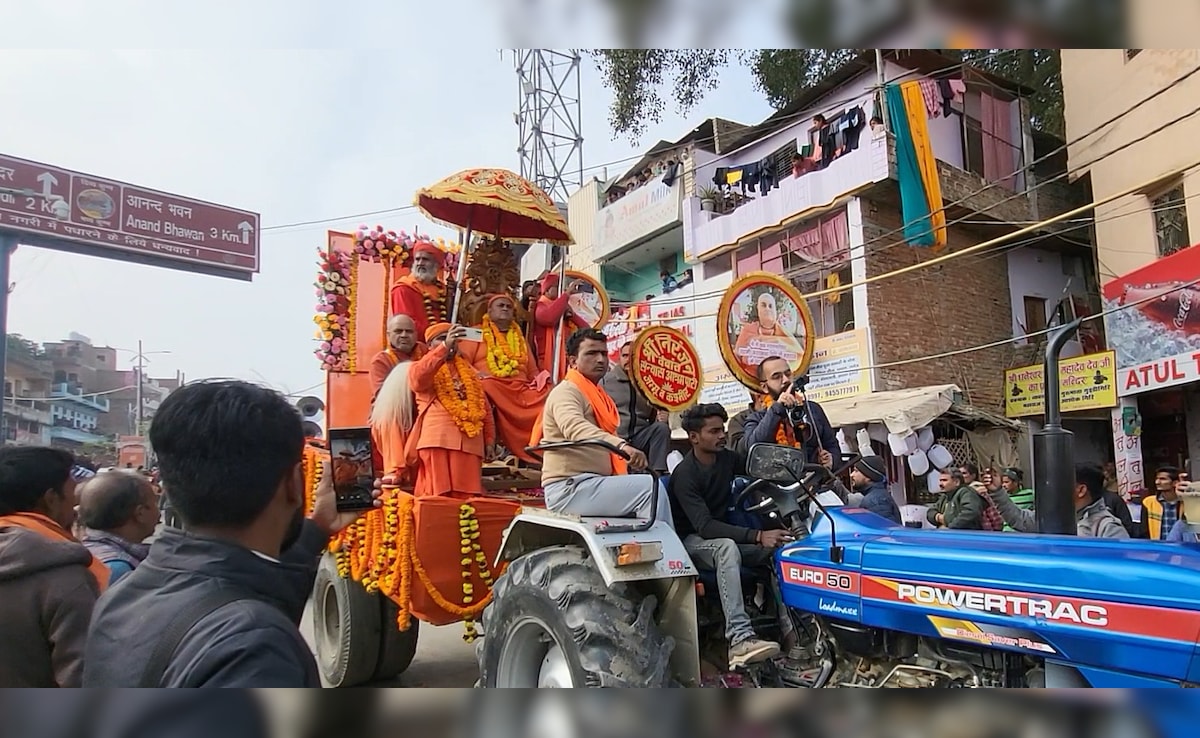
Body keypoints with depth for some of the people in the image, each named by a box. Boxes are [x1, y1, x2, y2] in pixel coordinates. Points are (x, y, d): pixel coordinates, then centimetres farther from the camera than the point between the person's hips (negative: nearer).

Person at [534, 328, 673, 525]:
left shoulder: (597, 396, 20)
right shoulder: (565, 392, -10)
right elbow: (575, 428, -33)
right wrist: (622, 445, -48)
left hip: (591, 484, 10)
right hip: (570, 488, -10)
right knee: (650, 486, -21)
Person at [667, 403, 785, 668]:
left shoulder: (726, 459, 1)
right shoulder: (685, 474, -20)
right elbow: (705, 527, -30)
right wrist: (756, 536, -40)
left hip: (722, 533, 7)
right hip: (691, 540, -7)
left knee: (780, 547, -16)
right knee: (727, 547, -39)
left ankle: (791, 627, -20)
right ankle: (740, 639, -48)